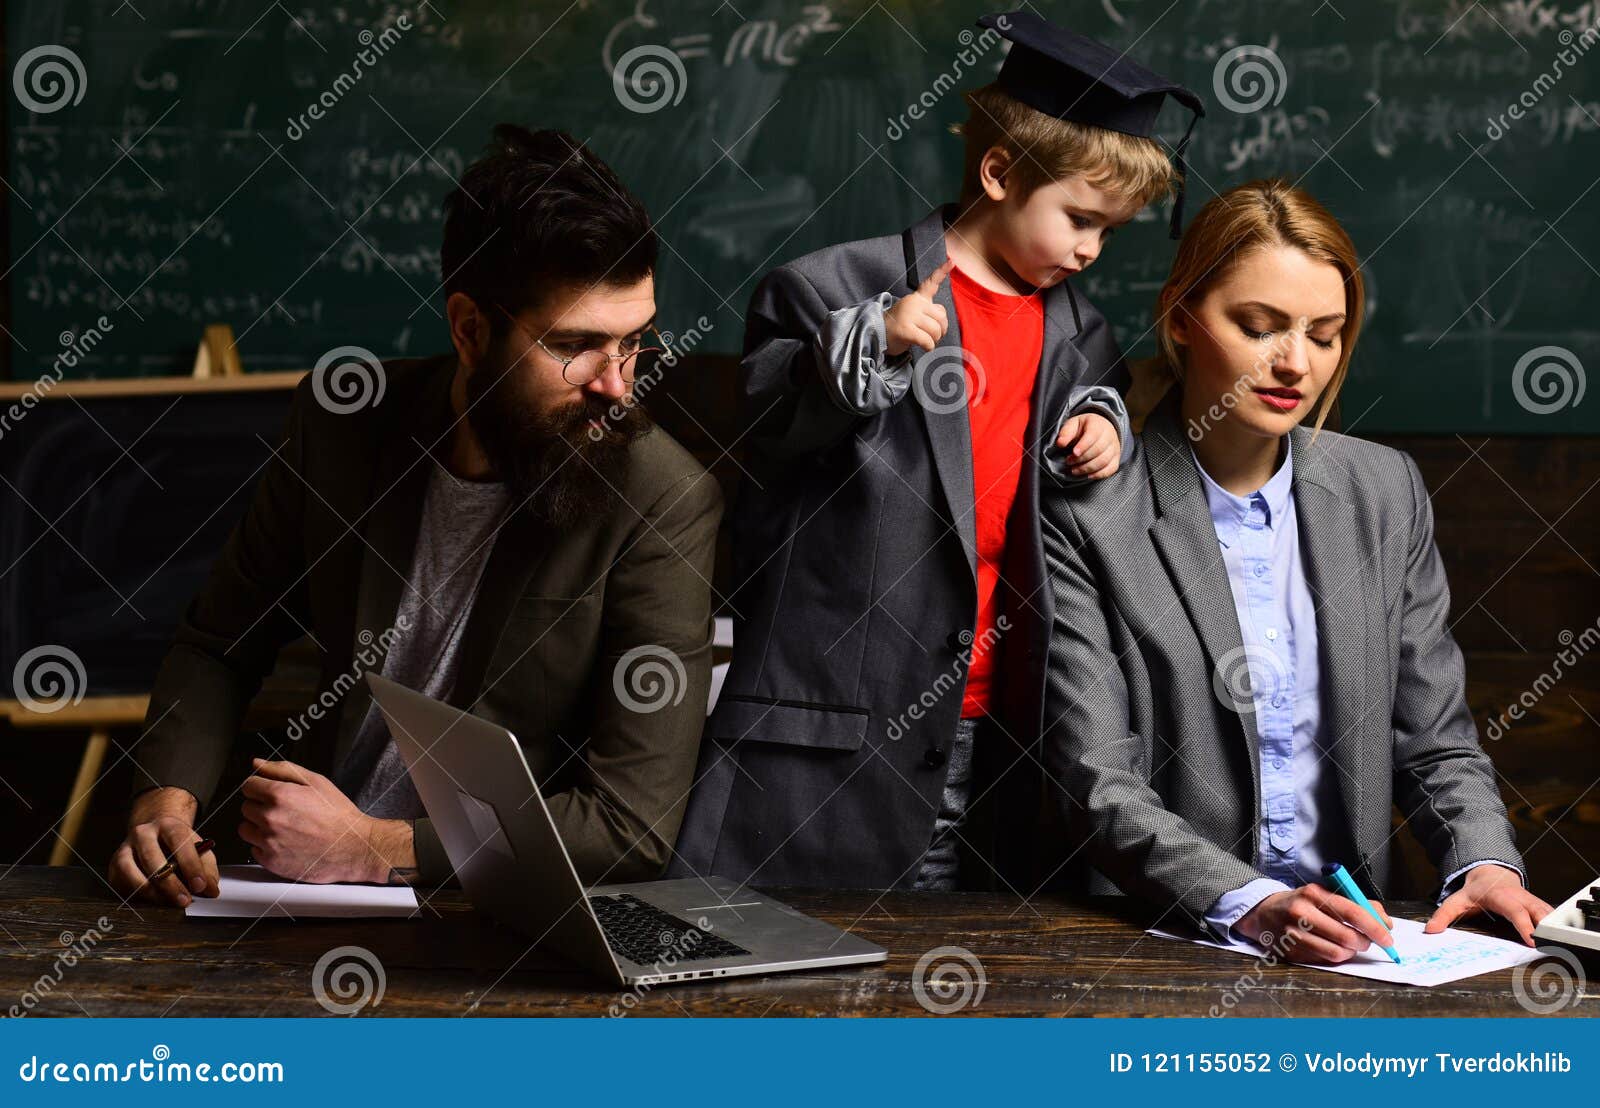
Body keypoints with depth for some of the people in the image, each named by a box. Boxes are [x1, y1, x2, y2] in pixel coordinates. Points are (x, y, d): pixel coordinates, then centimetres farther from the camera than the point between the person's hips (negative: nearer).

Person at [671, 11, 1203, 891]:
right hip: (839, 702, -5)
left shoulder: (1075, 331, 15)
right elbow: (765, 428, -4)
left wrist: (1101, 427, 7)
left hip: (998, 711, 6)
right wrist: (869, 347, -20)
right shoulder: (852, 284, -3)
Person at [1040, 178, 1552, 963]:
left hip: (1345, 935, 2)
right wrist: (1249, 905, -24)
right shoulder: (1088, 515, -5)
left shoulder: (1386, 493, 9)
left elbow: (1435, 741, 13)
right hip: (1156, 939, -2)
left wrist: (1486, 865, -7)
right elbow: (1099, 784, -10)